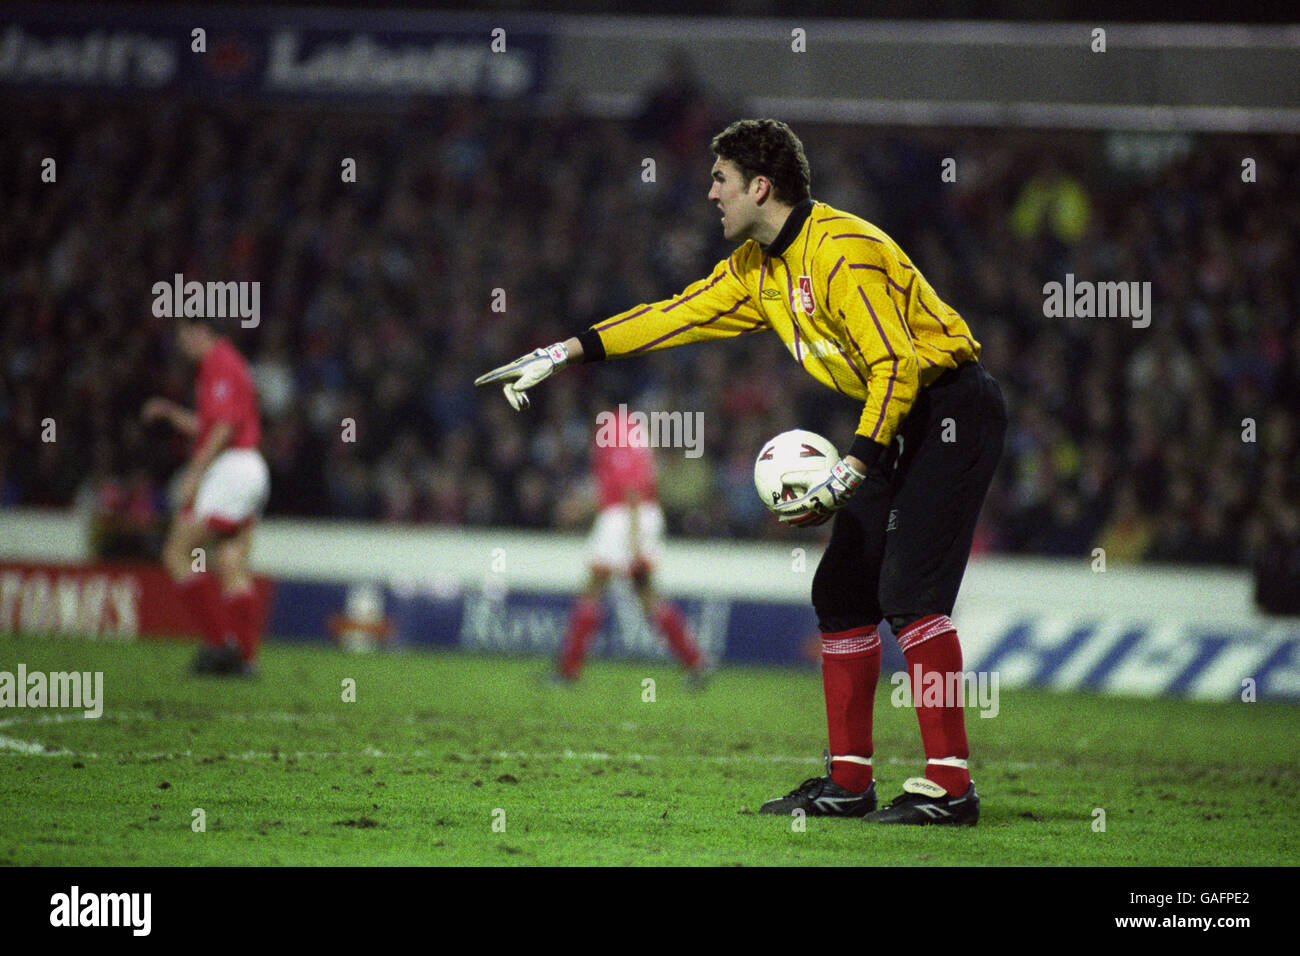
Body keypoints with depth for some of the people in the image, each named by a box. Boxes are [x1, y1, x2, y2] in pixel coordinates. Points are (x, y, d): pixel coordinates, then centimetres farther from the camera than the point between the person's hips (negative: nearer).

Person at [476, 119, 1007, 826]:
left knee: (907, 587, -19)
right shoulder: (758, 268, 9)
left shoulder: (842, 252, -21)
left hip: (952, 412, -10)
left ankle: (950, 785, -21)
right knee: (843, 589, 6)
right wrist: (565, 354, 13)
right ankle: (848, 781, 11)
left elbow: (898, 365, -26)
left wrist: (852, 469, -33)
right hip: (898, 423, 10)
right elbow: (679, 314, 15)